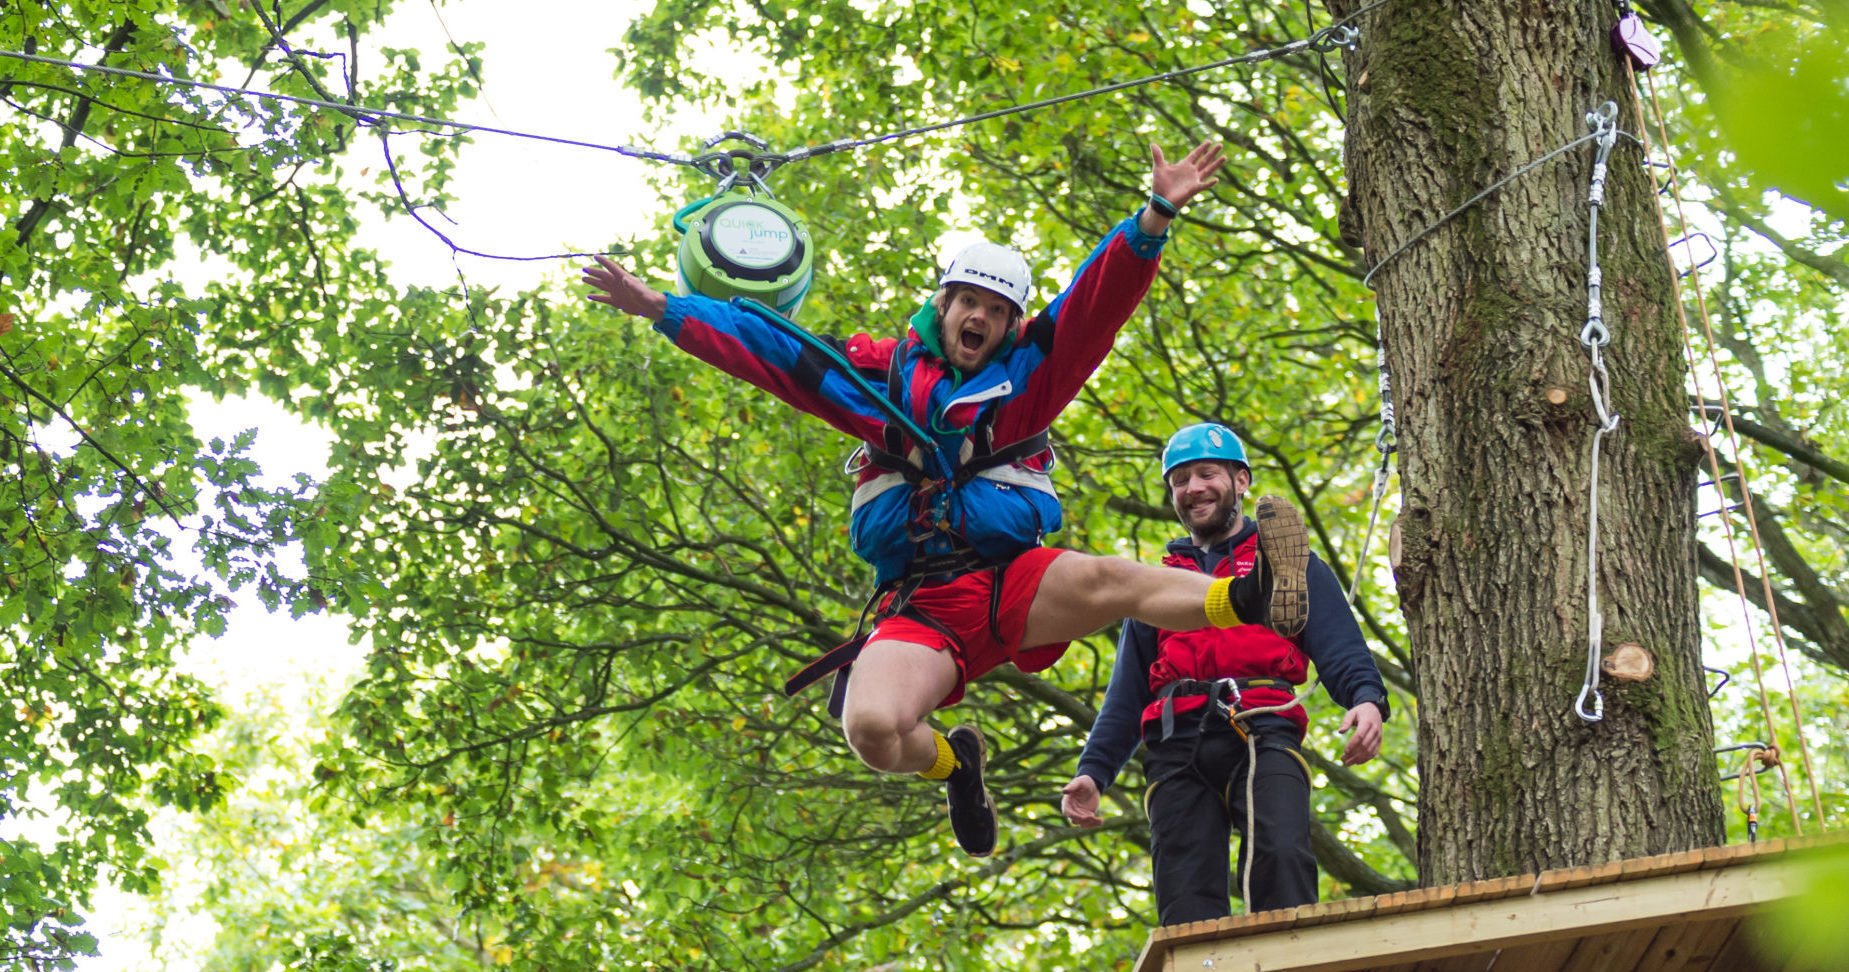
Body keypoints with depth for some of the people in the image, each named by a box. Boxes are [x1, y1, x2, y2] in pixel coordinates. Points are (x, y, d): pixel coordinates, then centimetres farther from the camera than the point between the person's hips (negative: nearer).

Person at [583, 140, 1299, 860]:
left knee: (1110, 581, -33)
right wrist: (661, 309, 10)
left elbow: (1100, 298, -1)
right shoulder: (879, 375, 13)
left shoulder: (1027, 373, 11)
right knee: (871, 727, -26)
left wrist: (1156, 217, -16)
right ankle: (950, 761, 6)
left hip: (1013, 584, -1)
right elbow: (764, 346, 15)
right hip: (918, 606, 1)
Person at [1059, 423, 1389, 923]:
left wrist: (1367, 699, -16)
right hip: (1176, 747, 3)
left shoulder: (1289, 565, 21)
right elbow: (1127, 693, 28)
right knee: (1186, 901, -10)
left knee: (1281, 854, -29)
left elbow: (1340, 650, 6)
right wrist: (1092, 770, 12)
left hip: (1261, 736, -3)